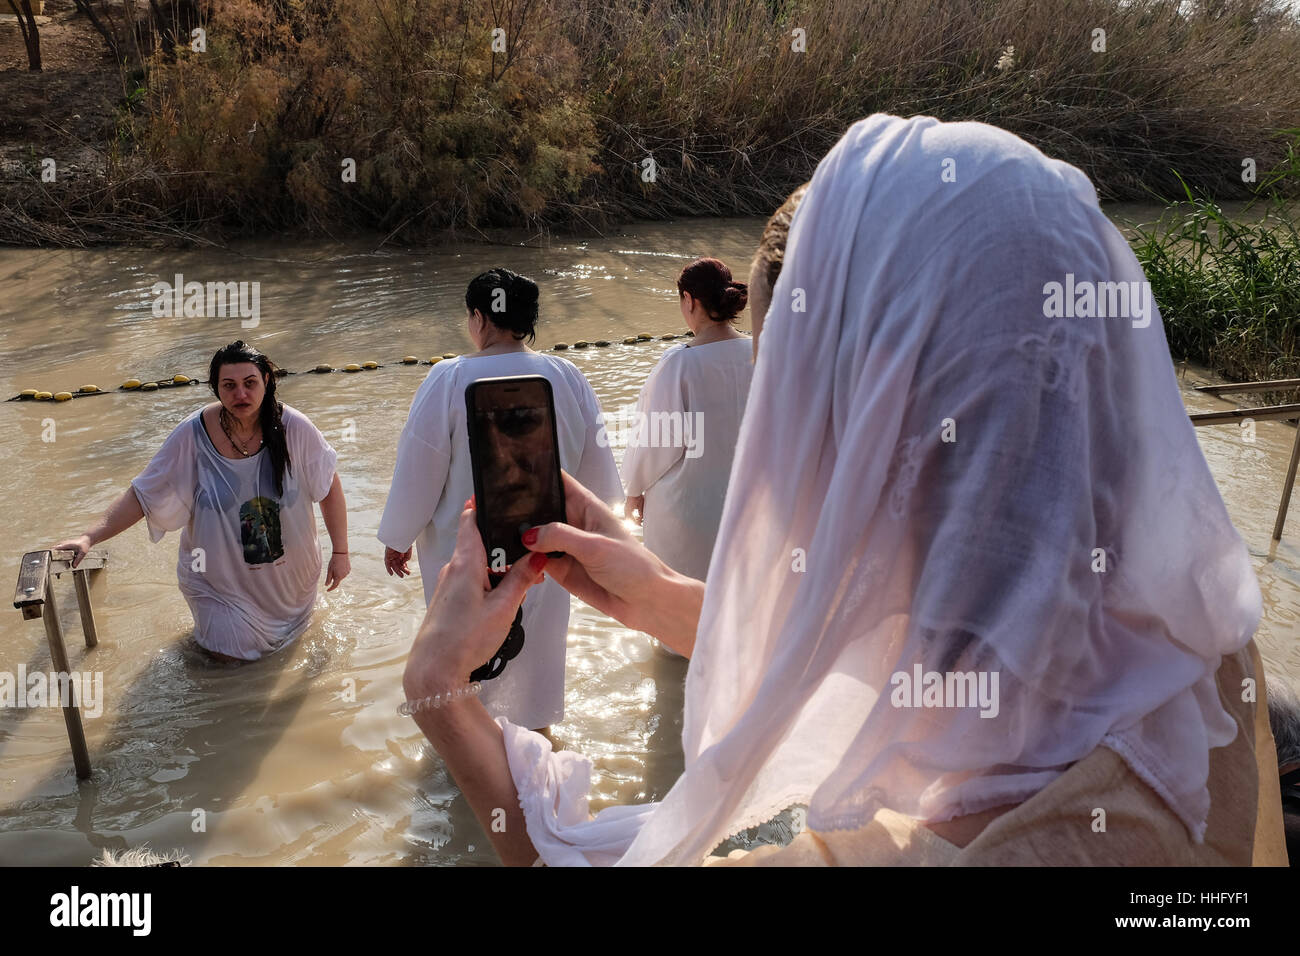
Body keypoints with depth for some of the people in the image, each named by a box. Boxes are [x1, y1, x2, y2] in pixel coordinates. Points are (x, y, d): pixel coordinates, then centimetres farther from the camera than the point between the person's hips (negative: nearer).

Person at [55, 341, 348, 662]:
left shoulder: (293, 427, -22)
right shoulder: (193, 436, -22)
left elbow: (329, 486, -11)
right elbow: (142, 495, -15)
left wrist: (340, 552, -9)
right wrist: (89, 537, -27)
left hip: (288, 574, 1)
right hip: (221, 574, -1)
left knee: (289, 635, 20)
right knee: (231, 653, 3)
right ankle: (211, 616, 34)